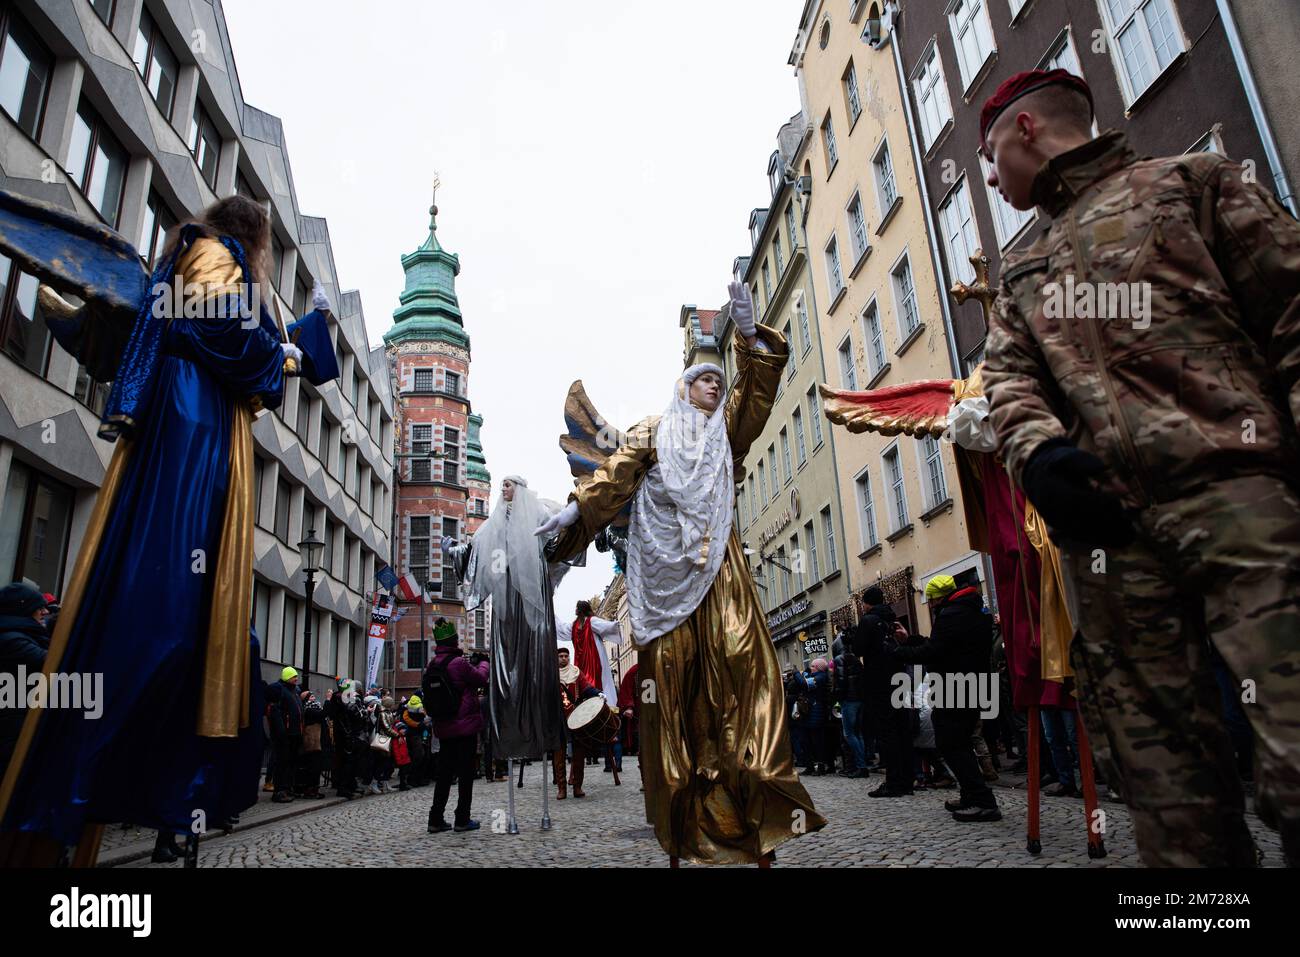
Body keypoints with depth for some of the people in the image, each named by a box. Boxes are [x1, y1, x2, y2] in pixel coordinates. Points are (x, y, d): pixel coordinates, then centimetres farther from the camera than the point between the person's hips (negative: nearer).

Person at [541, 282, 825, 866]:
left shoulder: (725, 432, 25)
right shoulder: (653, 433, 17)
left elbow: (757, 391, 11)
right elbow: (616, 474, 3)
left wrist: (749, 332, -1)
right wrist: (576, 510, -13)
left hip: (718, 564, 2)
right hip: (664, 565, -2)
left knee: (741, 657, -14)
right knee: (673, 669, -5)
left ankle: (761, 790, -16)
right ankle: (682, 818, 0)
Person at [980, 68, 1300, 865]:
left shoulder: (1190, 181, 17)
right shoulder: (1024, 276, 30)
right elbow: (1010, 376, 15)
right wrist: (1036, 451, -8)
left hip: (1233, 486, -4)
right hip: (1102, 526, 5)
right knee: (1161, 773, 4)